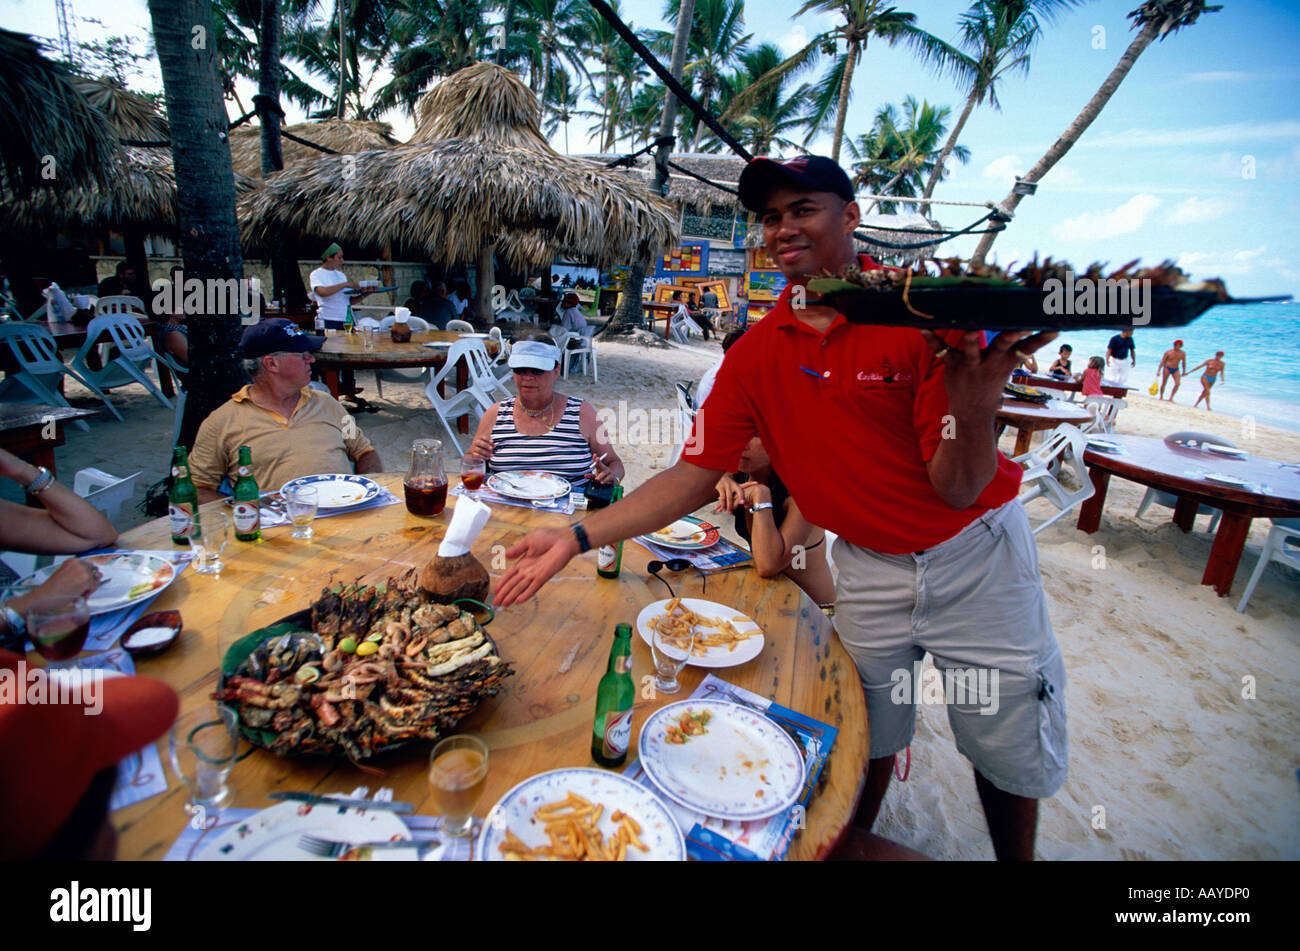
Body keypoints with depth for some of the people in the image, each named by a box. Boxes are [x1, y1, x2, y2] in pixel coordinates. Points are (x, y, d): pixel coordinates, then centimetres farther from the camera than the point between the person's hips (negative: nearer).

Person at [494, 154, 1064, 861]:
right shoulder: (756, 357, -9)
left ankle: (1017, 858, 45)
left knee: (1013, 754, 14)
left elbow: (960, 491, -18)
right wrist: (576, 537, -17)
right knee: (867, 742, 16)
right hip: (869, 565, 2)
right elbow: (693, 477, -10)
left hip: (977, 554, -1)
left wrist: (974, 404, -40)